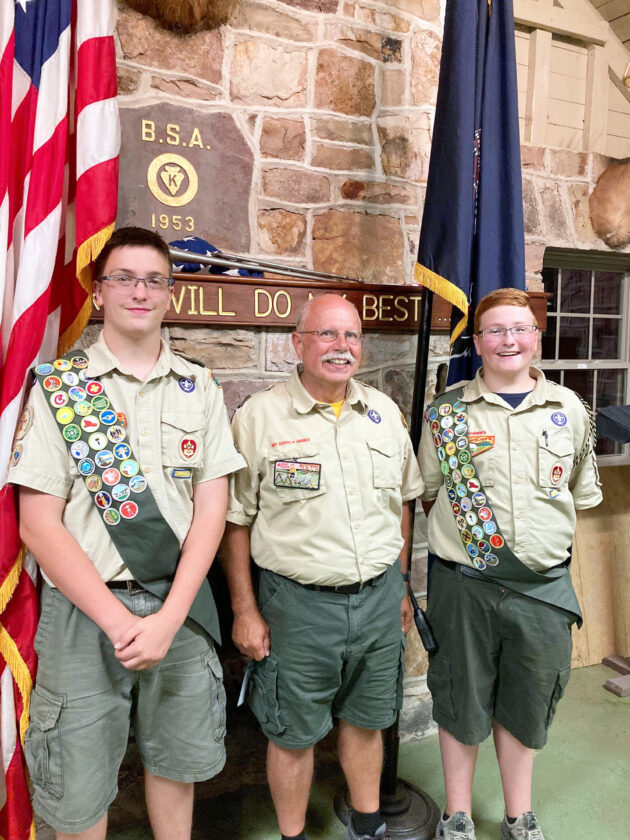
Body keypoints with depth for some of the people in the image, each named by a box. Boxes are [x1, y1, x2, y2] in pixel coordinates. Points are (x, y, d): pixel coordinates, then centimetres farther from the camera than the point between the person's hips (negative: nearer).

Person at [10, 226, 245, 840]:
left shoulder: (199, 388, 3)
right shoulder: (57, 387, -4)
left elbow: (210, 509, -1)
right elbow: (39, 524, -8)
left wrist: (168, 617, -11)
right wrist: (118, 621, -14)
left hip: (180, 605, 3)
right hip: (84, 608, -2)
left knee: (175, 760, 19)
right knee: (79, 788, 13)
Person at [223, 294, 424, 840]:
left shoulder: (384, 411, 4)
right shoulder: (259, 416, -10)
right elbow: (235, 521, -7)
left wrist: (401, 586, 13)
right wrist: (245, 610, -7)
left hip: (379, 598, 4)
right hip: (298, 603, -4)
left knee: (366, 720, 21)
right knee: (294, 733, 13)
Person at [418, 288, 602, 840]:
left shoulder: (569, 409, 4)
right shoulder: (446, 411, -3)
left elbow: (582, 494, 13)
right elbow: (428, 493, 5)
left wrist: (547, 541, 6)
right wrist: (461, 537, -1)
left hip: (543, 585, 2)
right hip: (463, 584, -2)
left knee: (525, 705, 18)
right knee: (461, 702, 13)